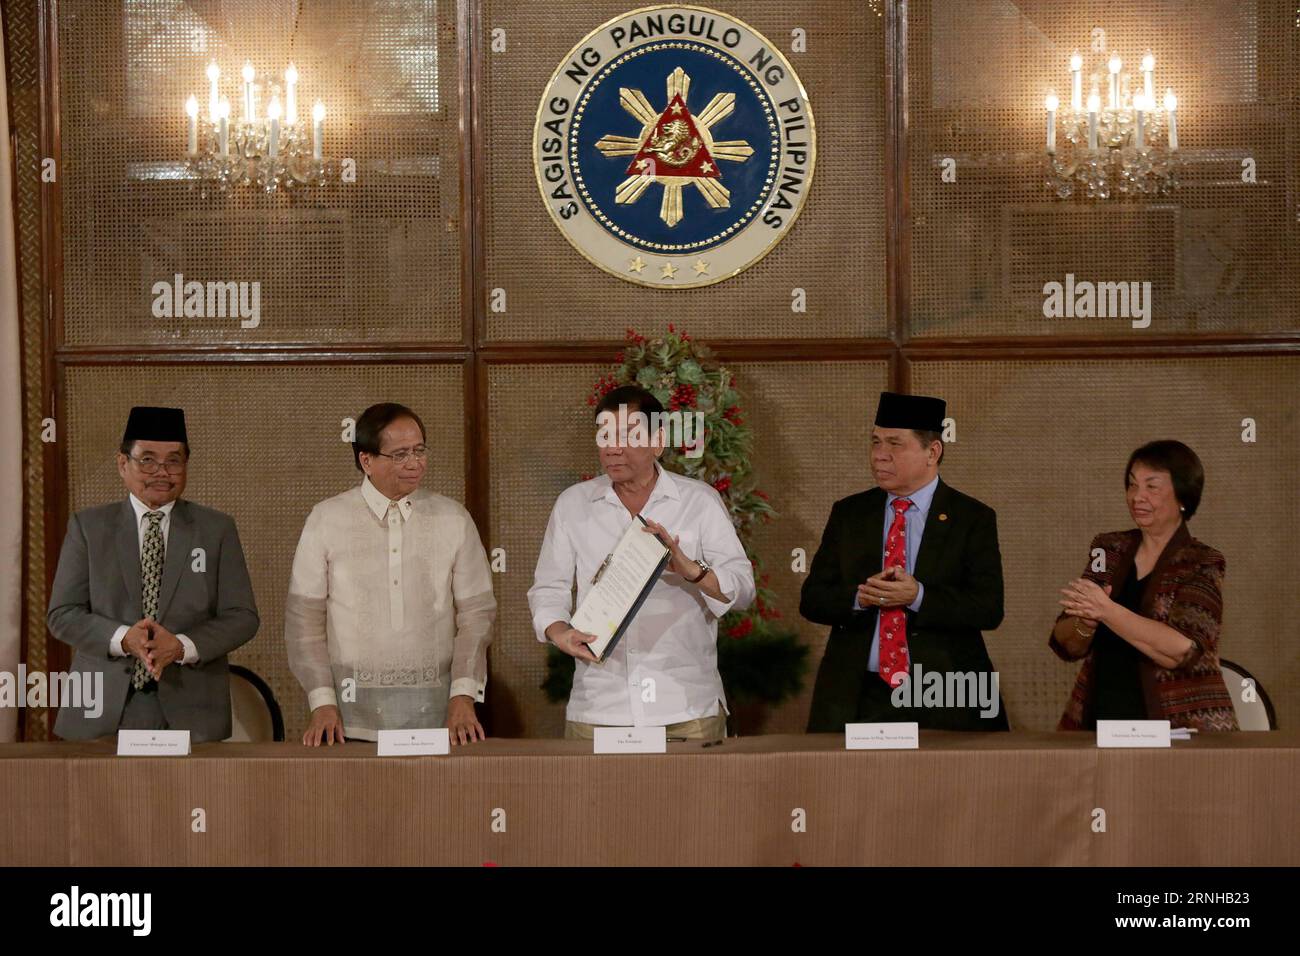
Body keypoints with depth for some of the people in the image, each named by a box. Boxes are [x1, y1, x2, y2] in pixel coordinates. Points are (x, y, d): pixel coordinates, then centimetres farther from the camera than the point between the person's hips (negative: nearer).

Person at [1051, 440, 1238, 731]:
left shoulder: (1202, 565, -1)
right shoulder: (1109, 550, 10)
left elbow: (1184, 650, -16)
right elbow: (1066, 646, 10)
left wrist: (1106, 610, -20)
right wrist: (1086, 620, -11)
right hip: (1101, 719, 3)